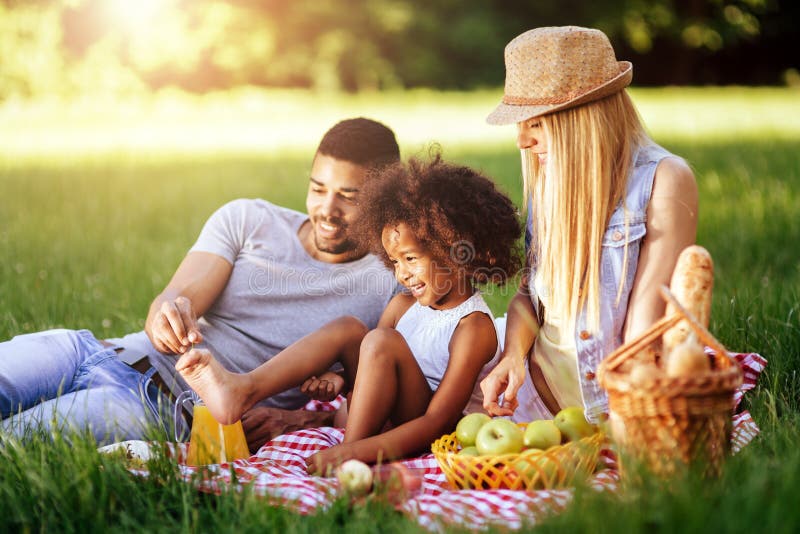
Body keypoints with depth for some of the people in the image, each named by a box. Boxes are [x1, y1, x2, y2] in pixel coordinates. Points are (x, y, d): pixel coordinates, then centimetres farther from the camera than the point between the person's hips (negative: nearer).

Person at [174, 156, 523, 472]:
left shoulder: (474, 327, -16)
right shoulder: (404, 305, 8)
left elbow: (437, 423, -24)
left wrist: (355, 451, -33)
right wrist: (339, 377, -16)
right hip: (385, 421, 8)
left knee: (382, 341, -25)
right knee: (347, 329, -6)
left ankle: (350, 458, -24)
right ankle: (244, 390, -21)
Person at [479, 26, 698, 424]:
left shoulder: (664, 181, -11)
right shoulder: (548, 182, 8)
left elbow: (648, 317, -16)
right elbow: (529, 291, 12)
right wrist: (514, 354, -9)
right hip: (539, 387, 5)